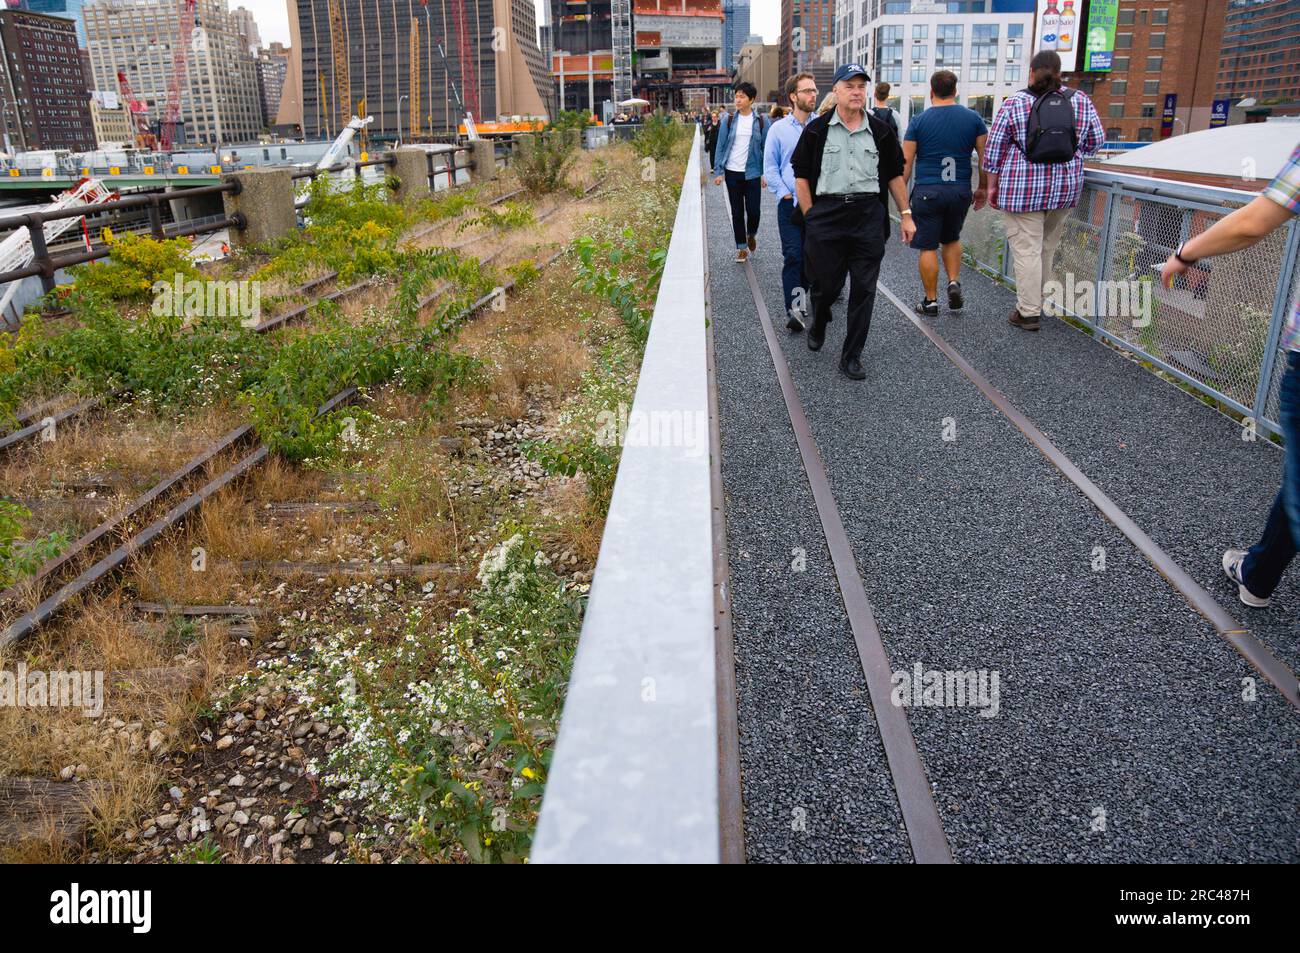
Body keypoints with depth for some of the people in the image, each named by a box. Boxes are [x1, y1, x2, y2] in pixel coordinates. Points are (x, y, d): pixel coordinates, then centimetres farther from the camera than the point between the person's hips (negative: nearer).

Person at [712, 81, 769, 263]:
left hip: (752, 173, -1)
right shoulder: (728, 120, 1)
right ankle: (741, 247, 17)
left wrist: (766, 173, -5)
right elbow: (720, 147, 3)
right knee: (737, 212, 5)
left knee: (753, 210, -2)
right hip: (732, 172, 1)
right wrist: (718, 172, -4)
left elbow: (766, 148, 2)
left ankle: (751, 234, 31)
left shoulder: (761, 121, -1)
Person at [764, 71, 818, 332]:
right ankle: (795, 309, -12)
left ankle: (808, 297, 28)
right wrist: (785, 194, -4)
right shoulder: (778, 129, 3)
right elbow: (770, 167, 5)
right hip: (790, 204, -2)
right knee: (793, 256, -10)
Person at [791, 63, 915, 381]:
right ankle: (818, 328, 40)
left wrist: (905, 215, 11)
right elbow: (801, 175, 4)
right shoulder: (817, 130, 3)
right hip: (826, 213, -1)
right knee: (824, 281, 8)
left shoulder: (880, 131, 9)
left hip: (868, 216, 2)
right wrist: (811, 217, -2)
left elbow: (894, 175, 15)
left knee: (863, 289, 0)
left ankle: (851, 356, 9)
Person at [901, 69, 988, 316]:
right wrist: (983, 188, 16)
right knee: (952, 239, 24)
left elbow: (906, 162, -4)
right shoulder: (973, 118, 3)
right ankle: (954, 282, 6)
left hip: (927, 191, -3)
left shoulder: (919, 121, -3)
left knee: (928, 247, 4)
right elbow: (985, 157, 4)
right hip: (961, 191, 3)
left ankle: (931, 301, 8)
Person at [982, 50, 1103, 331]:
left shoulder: (1015, 102, -3)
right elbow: (1095, 142, 13)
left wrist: (992, 185, 7)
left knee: (1026, 249, -1)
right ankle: (1040, 302, 26)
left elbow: (995, 148, -2)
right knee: (1047, 248, 16)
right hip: (1065, 189, 4)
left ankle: (1028, 313, 0)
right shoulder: (1081, 101, 6)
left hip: (1022, 188, -4)